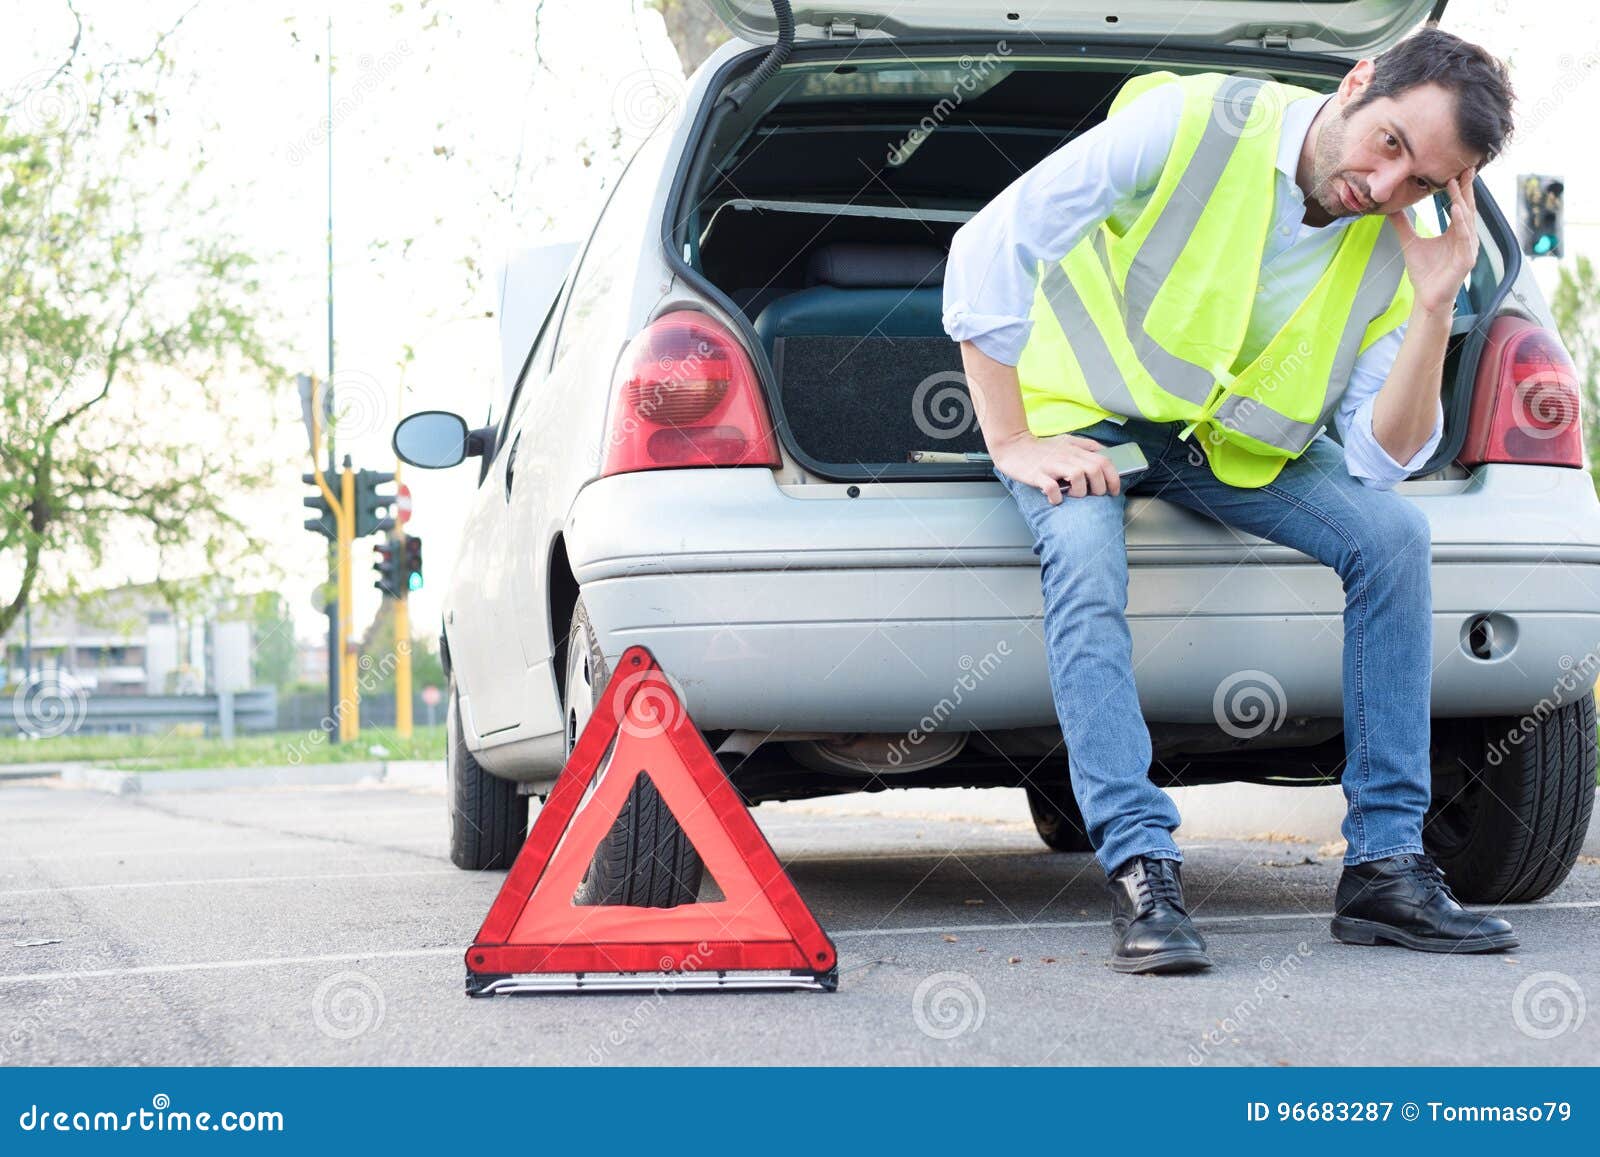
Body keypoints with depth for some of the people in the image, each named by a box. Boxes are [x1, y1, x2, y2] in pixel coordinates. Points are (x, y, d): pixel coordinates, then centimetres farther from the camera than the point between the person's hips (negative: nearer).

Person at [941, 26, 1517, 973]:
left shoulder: (1395, 253, -11)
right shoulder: (1192, 123, -23)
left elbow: (1378, 462, -14)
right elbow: (990, 249, -19)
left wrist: (1433, 308, -26)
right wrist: (1012, 443, -20)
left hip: (1233, 440, 4)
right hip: (1082, 414, -3)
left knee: (1393, 531, -18)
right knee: (1086, 567, -34)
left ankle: (1386, 865, -14)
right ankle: (1142, 869, -30)